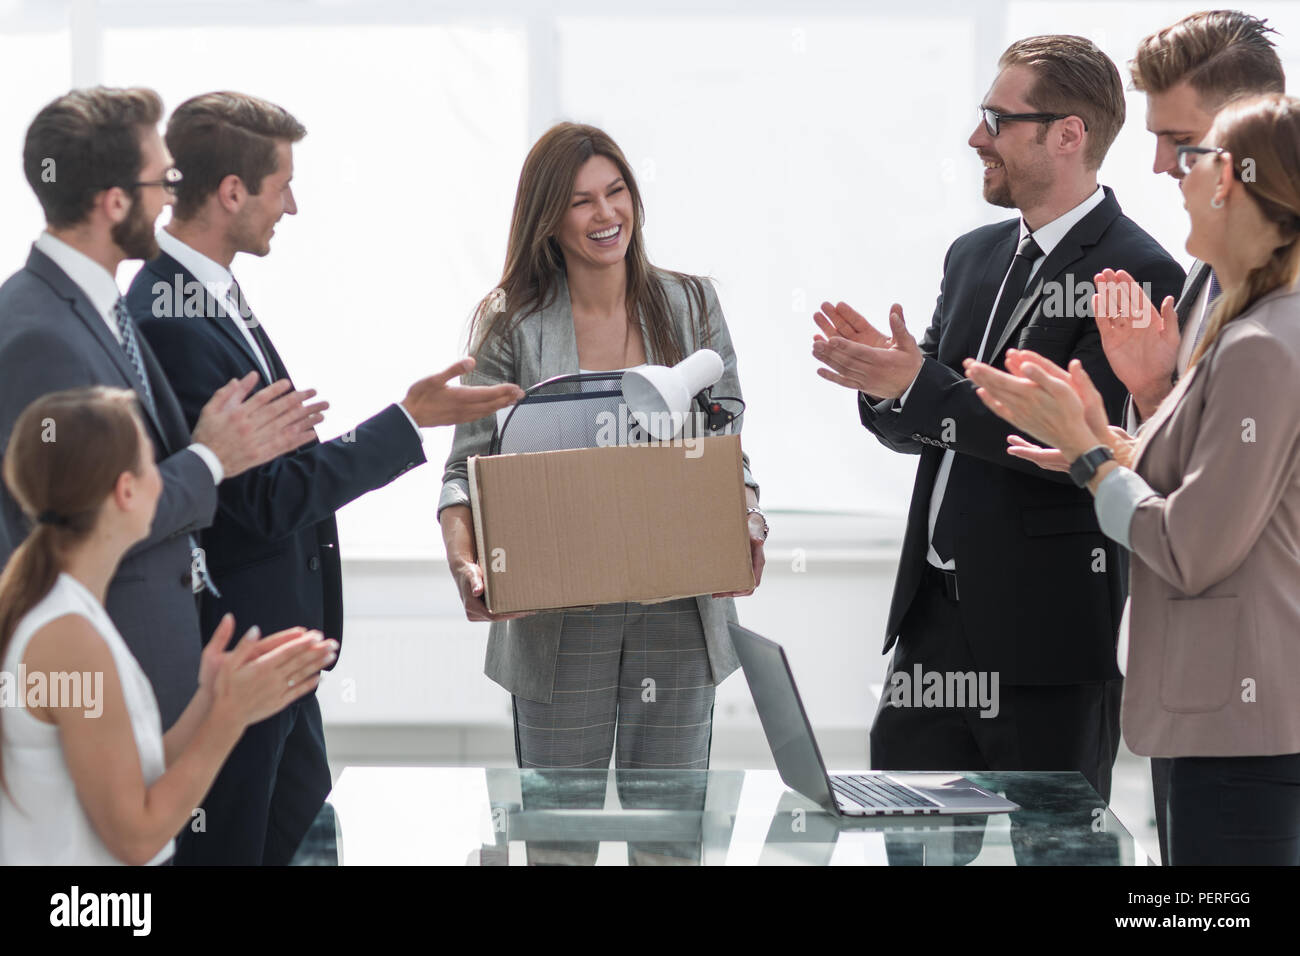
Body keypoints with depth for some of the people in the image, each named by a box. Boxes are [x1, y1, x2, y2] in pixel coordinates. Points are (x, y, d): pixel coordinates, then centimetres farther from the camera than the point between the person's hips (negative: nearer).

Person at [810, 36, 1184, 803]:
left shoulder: (1138, 274, -12)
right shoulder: (975, 256, 13)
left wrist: (920, 386, -23)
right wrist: (885, 381, -7)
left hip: (1048, 634, -7)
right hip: (937, 611, 7)